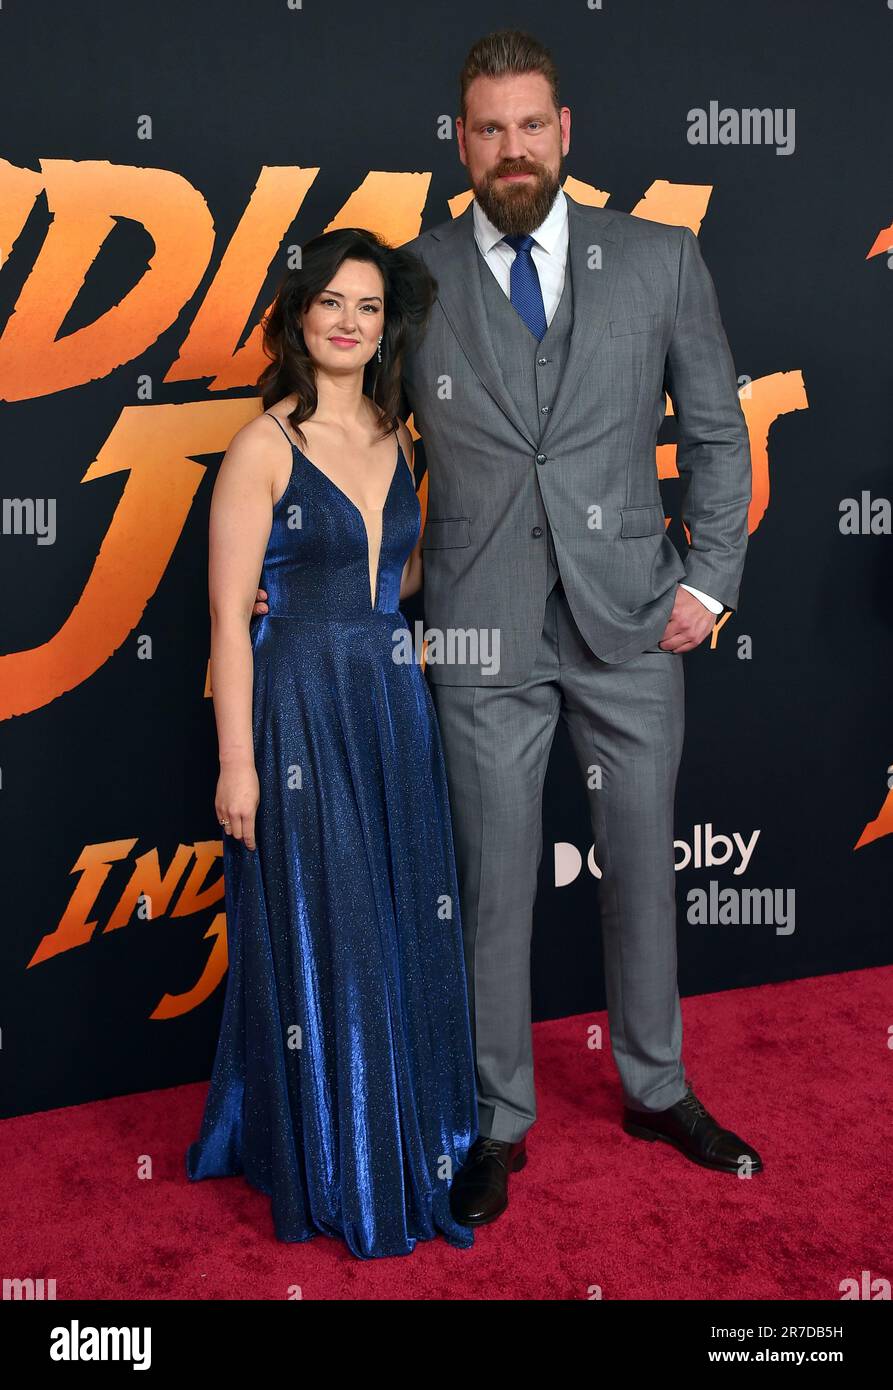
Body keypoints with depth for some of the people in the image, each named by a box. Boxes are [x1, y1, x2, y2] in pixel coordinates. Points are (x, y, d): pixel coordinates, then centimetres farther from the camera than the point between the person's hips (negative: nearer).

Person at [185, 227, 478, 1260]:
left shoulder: (394, 437, 9)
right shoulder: (265, 445, -8)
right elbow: (229, 614, -11)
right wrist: (237, 762, -14)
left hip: (392, 702, 6)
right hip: (300, 709, -6)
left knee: (402, 929, 14)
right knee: (317, 935, 5)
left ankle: (405, 1128, 36)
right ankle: (331, 1169, 26)